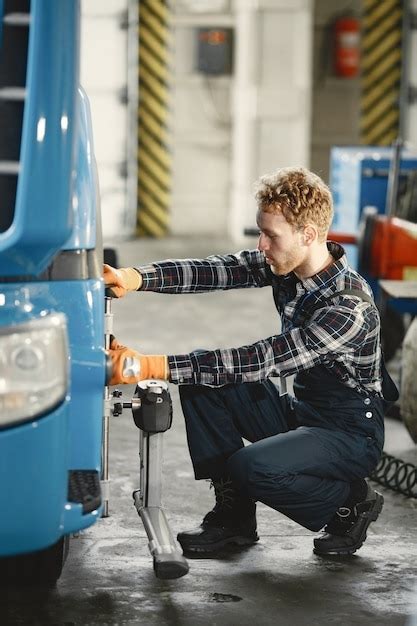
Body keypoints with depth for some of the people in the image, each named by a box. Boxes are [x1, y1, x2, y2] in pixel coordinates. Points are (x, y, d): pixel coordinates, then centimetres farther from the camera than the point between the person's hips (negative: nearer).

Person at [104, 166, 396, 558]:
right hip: (299, 414, 8)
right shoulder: (285, 265, -6)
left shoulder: (350, 306, -29)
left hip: (351, 434, -8)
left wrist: (155, 367, -39)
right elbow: (211, 270, -14)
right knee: (199, 382, -9)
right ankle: (233, 515, 0)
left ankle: (351, 504, -2)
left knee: (251, 467, -32)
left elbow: (260, 363, -35)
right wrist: (135, 278, -34)